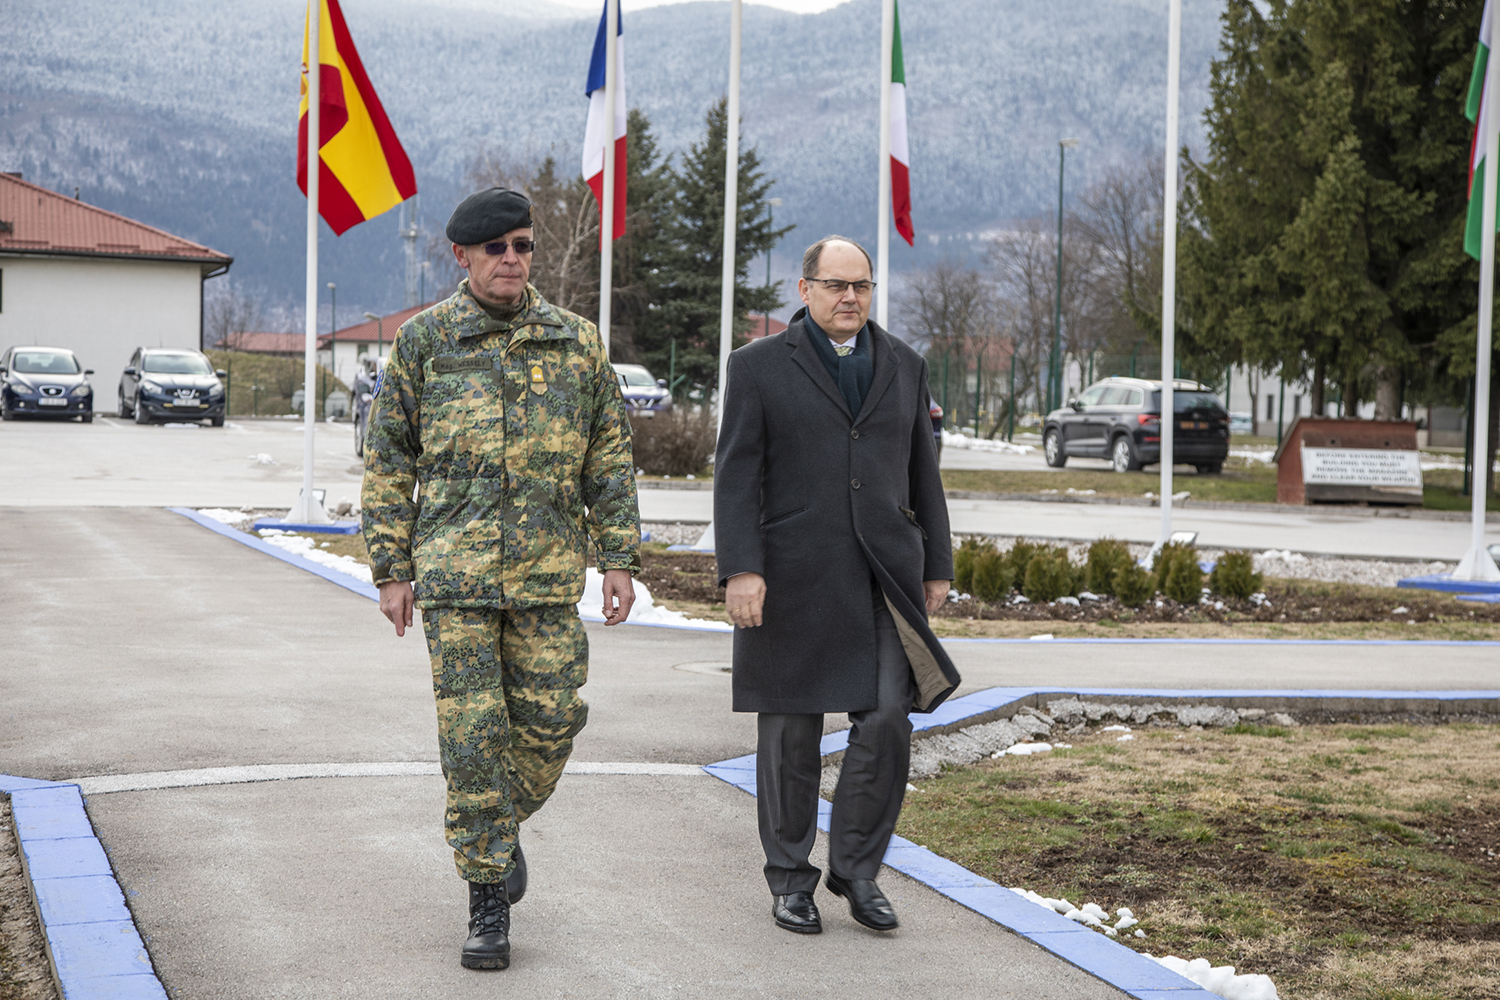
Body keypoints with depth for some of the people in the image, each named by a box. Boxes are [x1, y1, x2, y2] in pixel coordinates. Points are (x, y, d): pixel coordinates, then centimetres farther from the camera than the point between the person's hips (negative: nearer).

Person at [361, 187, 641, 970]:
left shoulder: (576, 341, 6)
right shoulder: (423, 341, 2)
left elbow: (609, 457, 9)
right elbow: (388, 461, 5)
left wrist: (620, 559, 1)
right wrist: (391, 571, 0)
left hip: (547, 570, 2)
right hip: (454, 567, -2)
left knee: (549, 720, 3)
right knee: (472, 731, -5)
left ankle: (500, 826, 33)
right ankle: (488, 903, 4)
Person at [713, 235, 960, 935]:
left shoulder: (903, 366, 11)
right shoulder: (760, 367, 0)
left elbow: (922, 475, 14)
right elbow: (736, 476, -5)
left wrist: (937, 568, 10)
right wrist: (740, 571, -14)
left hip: (883, 579, 3)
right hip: (792, 576, -3)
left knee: (886, 722, -6)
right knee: (792, 729, 3)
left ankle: (856, 869, 9)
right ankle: (790, 878, 16)